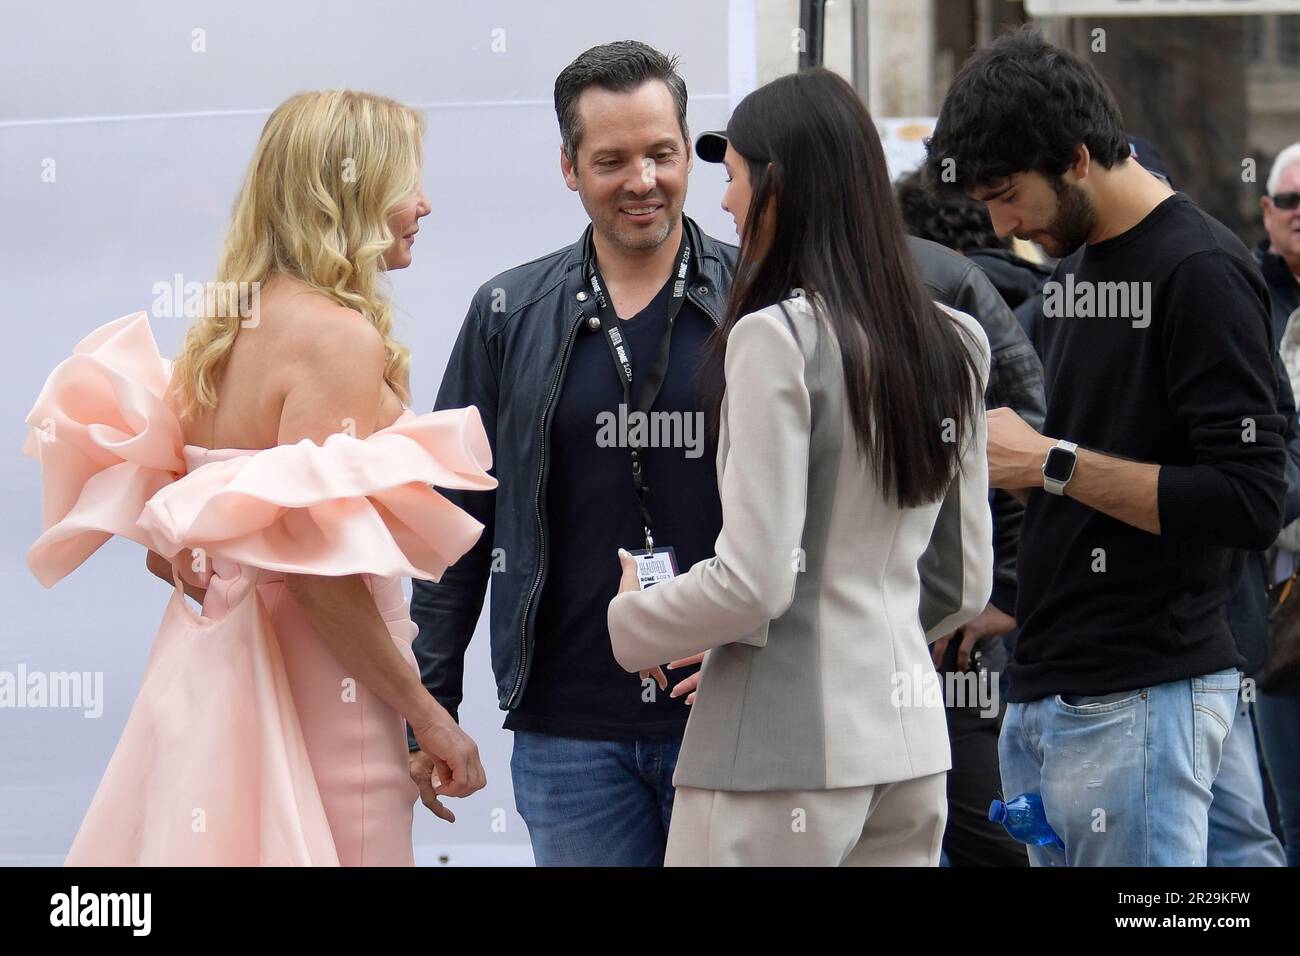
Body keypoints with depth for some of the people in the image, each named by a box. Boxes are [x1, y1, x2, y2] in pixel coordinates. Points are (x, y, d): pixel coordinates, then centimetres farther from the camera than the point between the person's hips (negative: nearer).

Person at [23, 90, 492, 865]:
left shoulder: (227, 327, 11)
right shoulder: (339, 338, -15)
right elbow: (321, 569, -22)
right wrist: (429, 716, -16)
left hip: (209, 672, 9)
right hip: (315, 692, -9)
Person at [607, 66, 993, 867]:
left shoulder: (776, 339, -13)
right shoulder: (950, 346, 9)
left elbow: (753, 584, -16)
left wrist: (629, 619, 2)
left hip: (784, 749, -7)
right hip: (910, 743, 7)